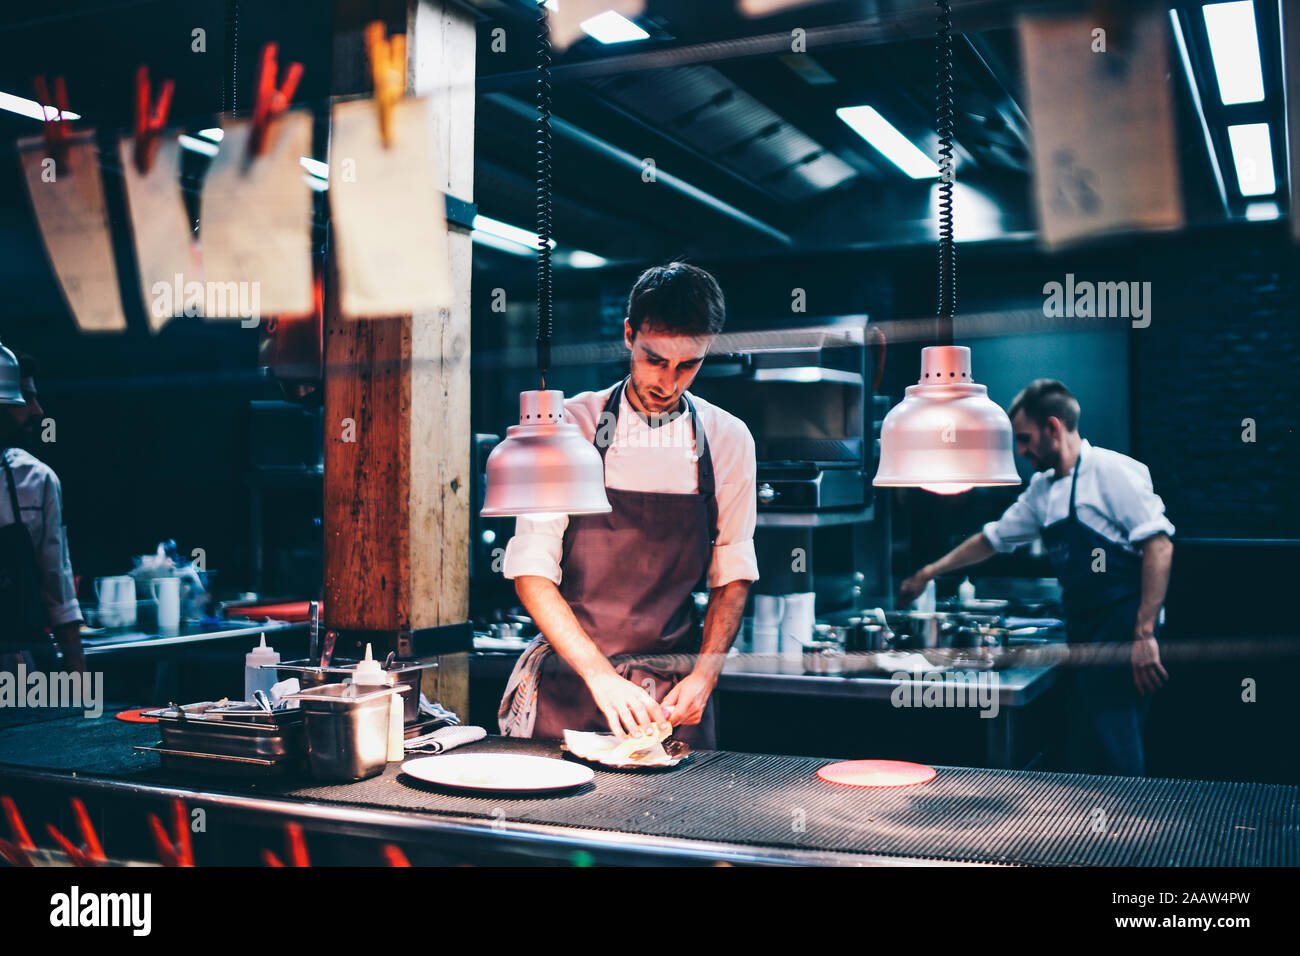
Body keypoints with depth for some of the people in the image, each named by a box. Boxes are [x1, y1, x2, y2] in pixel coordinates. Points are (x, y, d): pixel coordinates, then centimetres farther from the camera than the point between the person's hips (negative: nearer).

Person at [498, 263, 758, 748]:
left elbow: (733, 575, 6)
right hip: (569, 683, -1)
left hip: (674, 694, 1)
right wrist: (600, 675, -21)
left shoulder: (728, 440, -1)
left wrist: (705, 675, -8)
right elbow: (531, 571, -10)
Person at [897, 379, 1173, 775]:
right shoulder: (1043, 489, 16)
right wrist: (927, 574, 29)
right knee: (1083, 758, 11)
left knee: (1112, 760, -10)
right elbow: (993, 538, 27)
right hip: (1084, 639, 8)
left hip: (1121, 638, -8)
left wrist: (1144, 634, -21)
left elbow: (1158, 546, -16)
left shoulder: (1112, 471, -9)